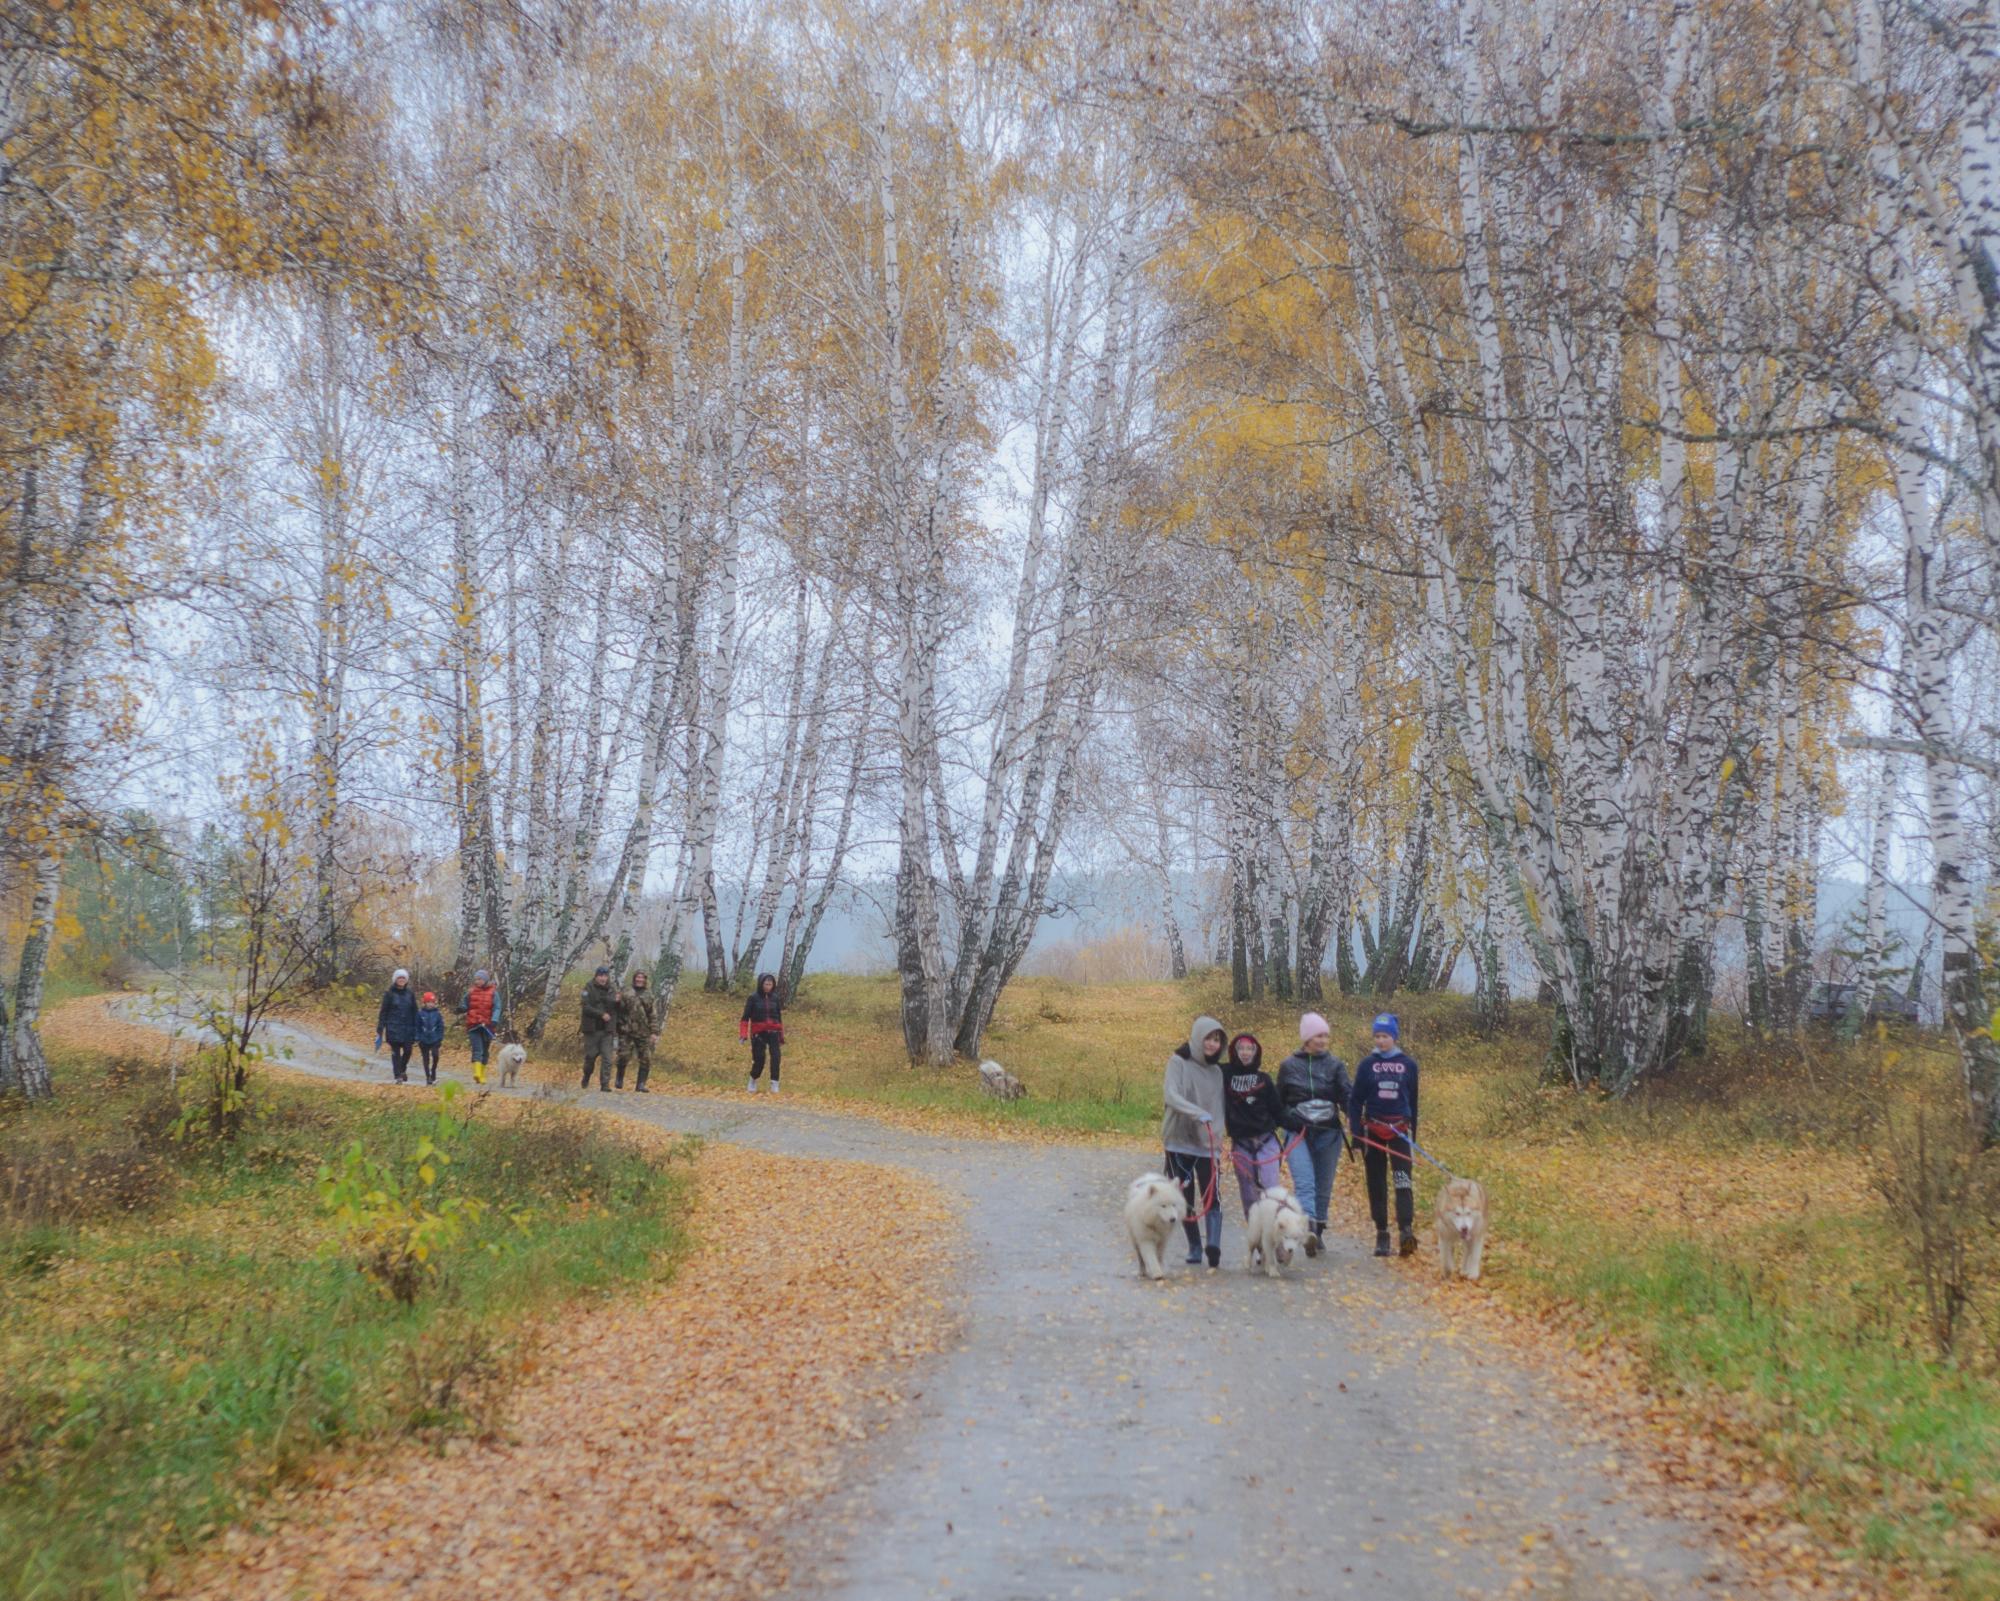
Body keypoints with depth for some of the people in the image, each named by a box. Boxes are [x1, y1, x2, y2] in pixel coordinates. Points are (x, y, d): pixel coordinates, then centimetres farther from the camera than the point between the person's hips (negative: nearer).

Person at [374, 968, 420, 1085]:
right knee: (395, 1052, -1)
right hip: (393, 1028, -3)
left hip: (407, 1028, 3)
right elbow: (383, 1012, -1)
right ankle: (398, 1076, 3)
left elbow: (414, 1012, 12)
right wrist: (380, 1029, -6)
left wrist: (415, 1029, 7)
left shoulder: (409, 994, 8)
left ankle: (403, 1070, 25)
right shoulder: (389, 994, 0)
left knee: (407, 1051, 0)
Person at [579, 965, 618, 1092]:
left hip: (607, 1030, 2)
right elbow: (586, 1007, -13)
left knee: (607, 1058, -5)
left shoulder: (611, 991, 9)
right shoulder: (589, 989, -2)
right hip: (592, 1029, -2)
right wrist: (601, 1014, -21)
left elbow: (616, 1010, 10)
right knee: (590, 1057, 7)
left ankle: (605, 1084, -4)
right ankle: (586, 1077, 32)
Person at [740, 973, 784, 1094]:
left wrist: (781, 1037, 14)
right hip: (758, 1033, -2)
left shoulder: (775, 998, 6)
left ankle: (774, 1084, -6)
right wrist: (743, 1034, -11)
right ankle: (753, 1080, 26)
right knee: (759, 1060, -2)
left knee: (775, 1057, -14)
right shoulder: (753, 998, -3)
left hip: (773, 1032, 2)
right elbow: (745, 1017, -2)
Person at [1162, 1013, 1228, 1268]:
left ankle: (1214, 1246, -24)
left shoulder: (1216, 1071, 11)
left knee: (1210, 1197, -13)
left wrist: (1217, 1135, -4)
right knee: (1185, 1198, 5)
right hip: (1179, 1141, -2)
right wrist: (1198, 1113, -30)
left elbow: (1218, 1107, 11)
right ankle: (1194, 1247, 18)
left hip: (1206, 1143, 2)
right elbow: (1171, 1096, -16)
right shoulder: (1179, 1062, -3)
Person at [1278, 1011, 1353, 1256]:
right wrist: (1287, 1124, 4)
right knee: (1304, 1183, -17)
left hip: (1328, 1134, 2)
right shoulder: (1289, 1065, 4)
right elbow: (1279, 1101, 12)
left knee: (1324, 1187, 10)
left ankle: (1319, 1231, 22)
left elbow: (1347, 1097, -6)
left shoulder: (1335, 1064, 4)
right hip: (1298, 1134, -2)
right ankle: (1308, 1231, -29)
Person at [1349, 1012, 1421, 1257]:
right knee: (1376, 1185, 5)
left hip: (1400, 1130, -1)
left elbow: (1413, 1101, 10)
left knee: (1403, 1181, -16)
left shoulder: (1408, 1064, 4)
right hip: (1373, 1131, 1)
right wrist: (1356, 1134, -4)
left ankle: (1407, 1231, -26)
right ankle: (1381, 1234, 13)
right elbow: (1355, 1100, 3)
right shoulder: (1367, 1064, 3)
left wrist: (1412, 1134, 11)